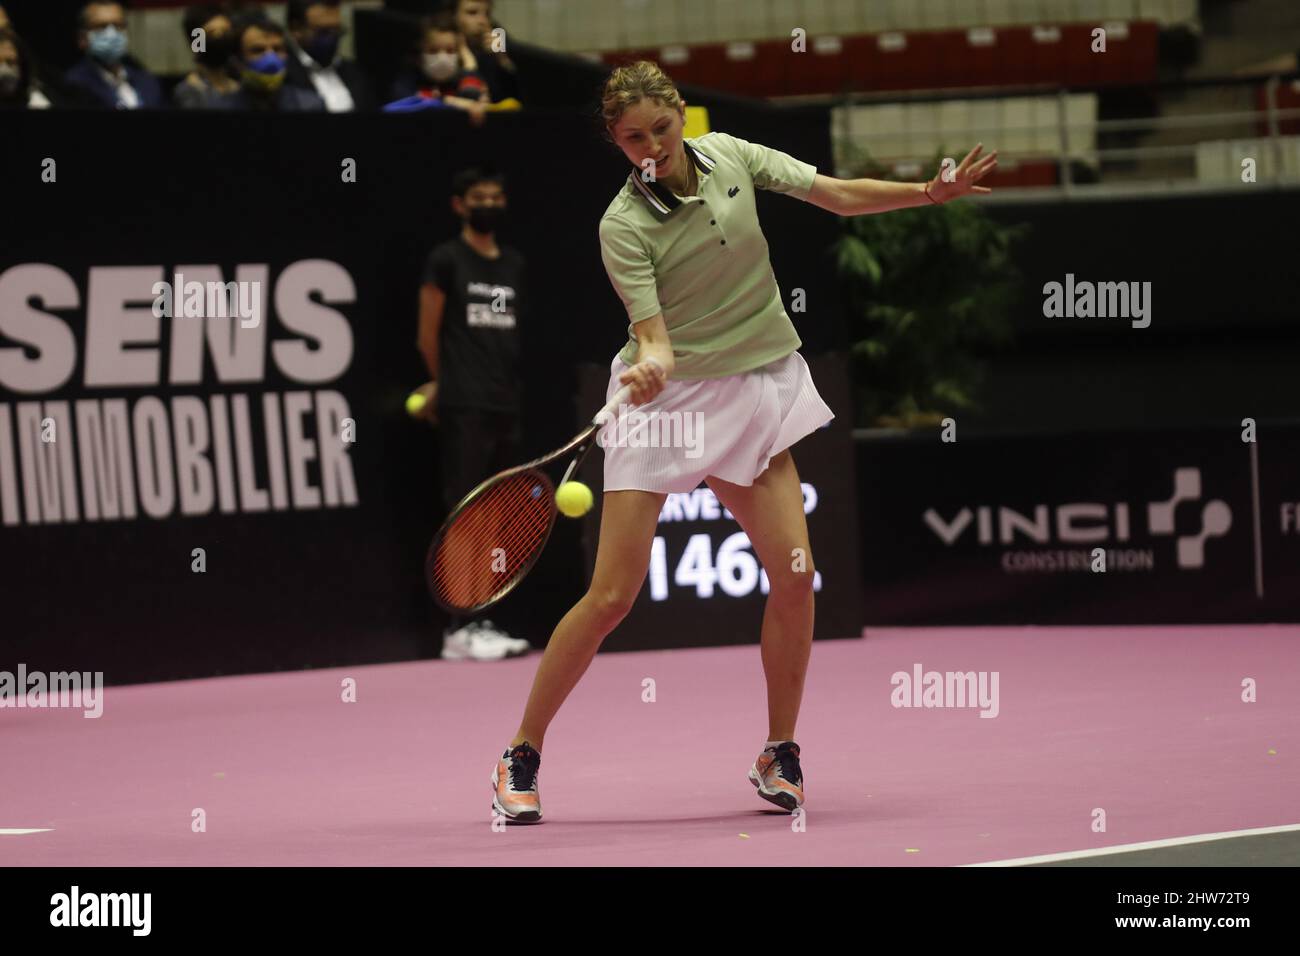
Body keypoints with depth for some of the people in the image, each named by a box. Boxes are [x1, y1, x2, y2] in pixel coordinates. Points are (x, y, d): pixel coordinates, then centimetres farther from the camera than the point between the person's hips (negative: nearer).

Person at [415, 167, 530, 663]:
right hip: (464, 409, -6)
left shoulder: (514, 264, 16)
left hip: (507, 407, 6)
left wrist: (508, 385, 12)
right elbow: (428, 336, 2)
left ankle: (480, 624, 11)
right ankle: (458, 630, -8)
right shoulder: (446, 260, -2)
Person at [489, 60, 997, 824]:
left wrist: (931, 192, -6)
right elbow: (654, 335, -19)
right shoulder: (624, 227, -14)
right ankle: (522, 756, 5)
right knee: (613, 596, -8)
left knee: (795, 573, -8)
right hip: (669, 394, -4)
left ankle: (780, 756, 9)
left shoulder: (730, 157, -1)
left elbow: (838, 195, 4)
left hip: (755, 392, 4)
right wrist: (652, 367, -41)